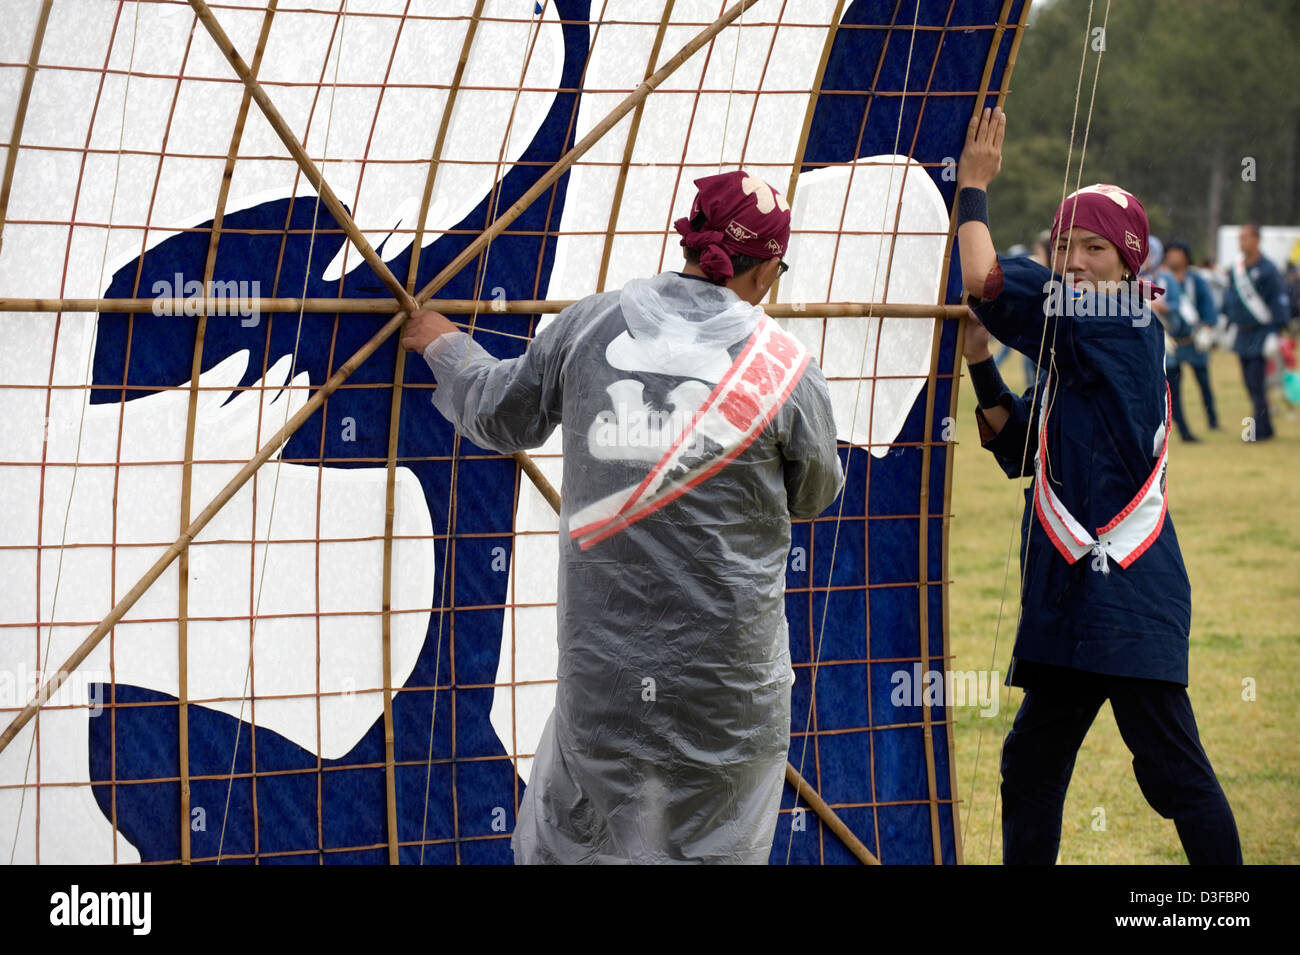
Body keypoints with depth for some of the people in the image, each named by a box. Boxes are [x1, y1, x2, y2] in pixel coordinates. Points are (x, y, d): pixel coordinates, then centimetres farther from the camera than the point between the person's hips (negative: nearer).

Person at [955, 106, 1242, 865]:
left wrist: (974, 187, -6)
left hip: (1128, 596, -10)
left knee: (1172, 768, -9)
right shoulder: (1076, 345, 16)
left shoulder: (1122, 324, -12)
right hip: (1071, 600, 10)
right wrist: (980, 365, 4)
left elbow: (987, 282, -18)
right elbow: (1020, 451, 16)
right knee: (1031, 767, 17)